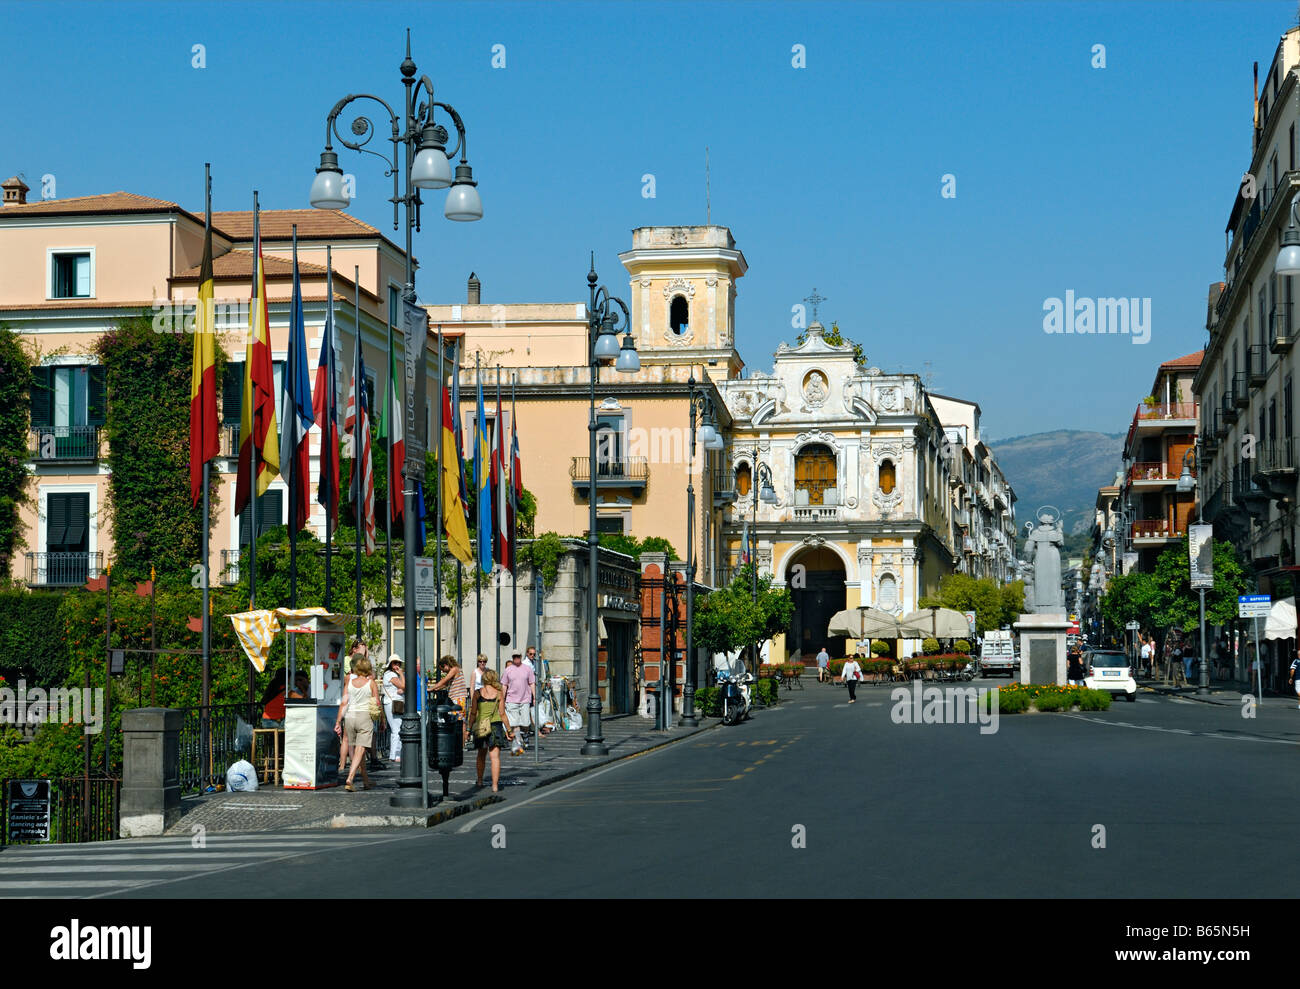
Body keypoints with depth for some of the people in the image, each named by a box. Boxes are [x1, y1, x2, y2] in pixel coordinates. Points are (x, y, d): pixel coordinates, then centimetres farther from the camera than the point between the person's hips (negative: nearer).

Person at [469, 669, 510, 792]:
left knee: (481, 755, 21)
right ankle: (494, 785, -10)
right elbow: (502, 714, -2)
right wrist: (509, 729, 6)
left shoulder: (477, 693, -1)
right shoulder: (498, 693, -3)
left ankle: (479, 780, 33)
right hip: (496, 725, -1)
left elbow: (473, 713, -1)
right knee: (495, 756, -2)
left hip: (480, 725, 1)